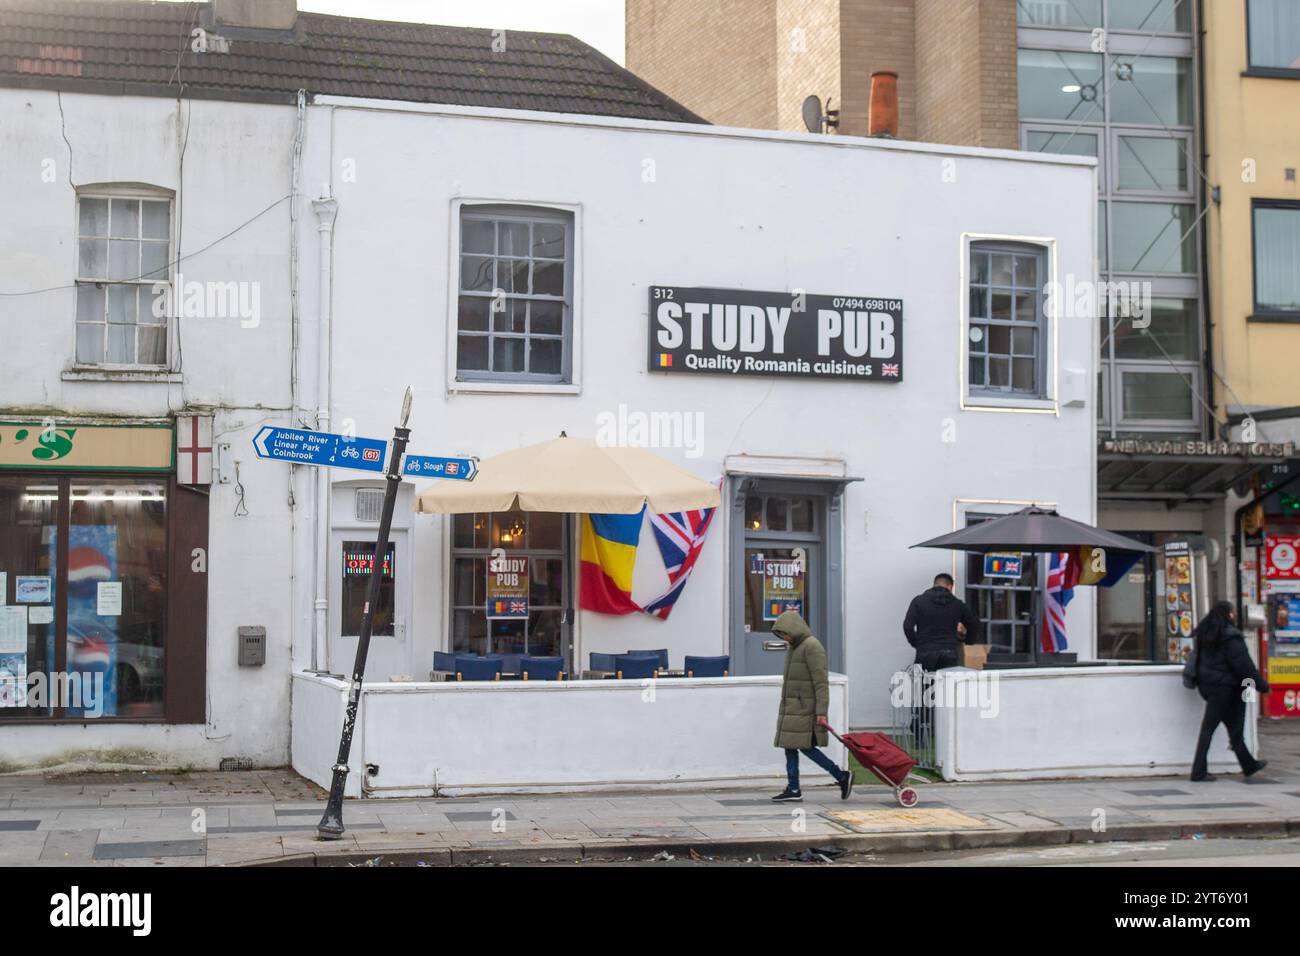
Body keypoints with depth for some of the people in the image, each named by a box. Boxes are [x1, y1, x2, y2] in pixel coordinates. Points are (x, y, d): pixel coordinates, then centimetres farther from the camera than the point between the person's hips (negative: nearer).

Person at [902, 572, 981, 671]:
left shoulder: (919, 601, 6)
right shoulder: (957, 604, 12)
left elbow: (908, 626, -3)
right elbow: (974, 625, 21)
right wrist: (968, 642, 39)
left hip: (925, 653, -1)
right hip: (949, 654, 1)